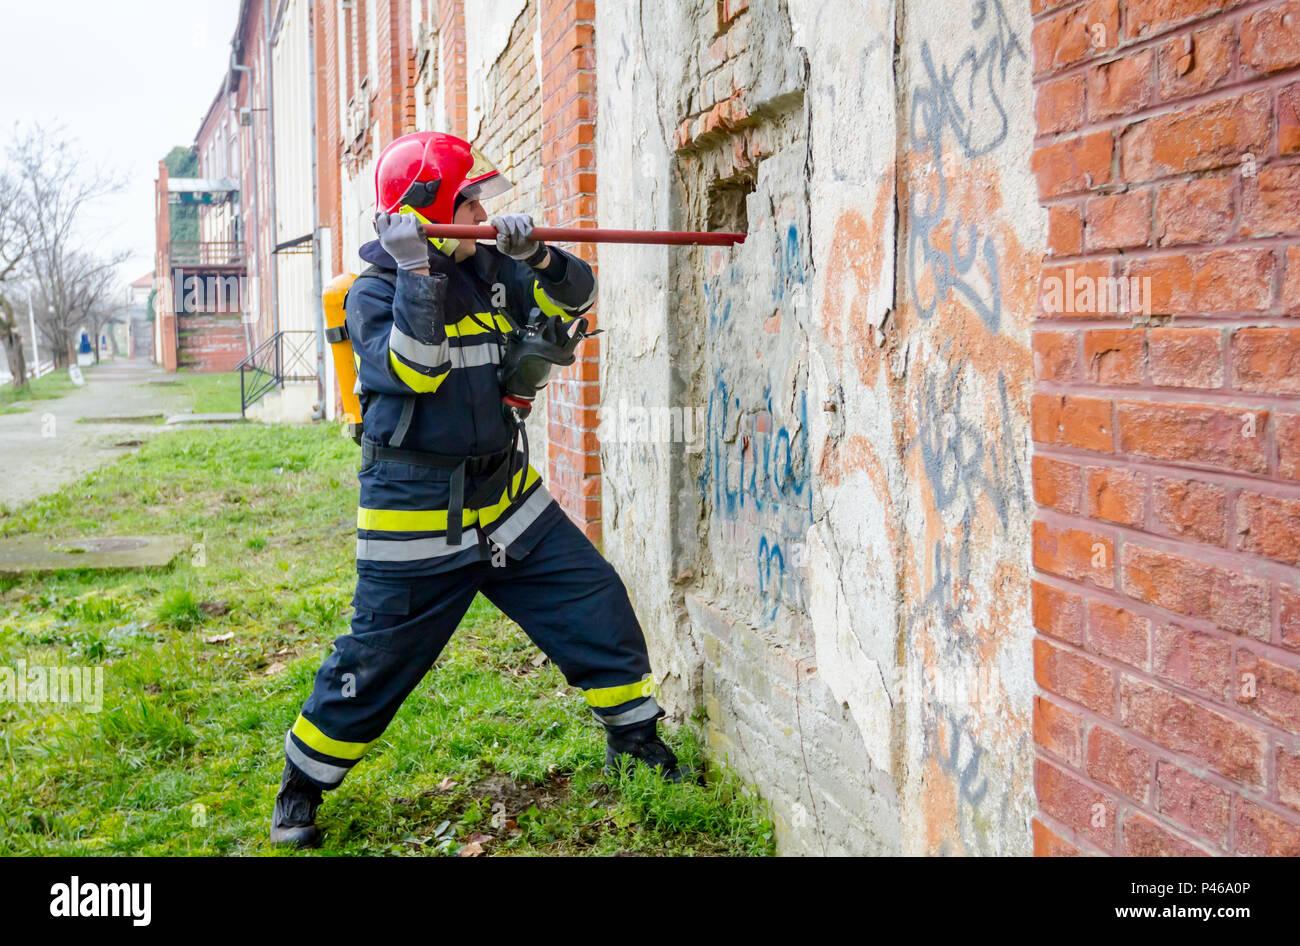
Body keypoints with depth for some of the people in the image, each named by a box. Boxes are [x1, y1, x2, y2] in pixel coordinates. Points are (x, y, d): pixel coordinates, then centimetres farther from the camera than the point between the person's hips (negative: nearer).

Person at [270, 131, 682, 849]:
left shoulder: (490, 269, 6)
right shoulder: (373, 293, -9)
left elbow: (577, 297, 4)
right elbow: (412, 371, -25)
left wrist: (536, 256, -14)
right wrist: (416, 271, -30)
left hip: (507, 498, 5)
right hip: (417, 519, -5)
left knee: (597, 603, 3)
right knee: (375, 663, 3)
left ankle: (633, 734, 23)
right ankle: (301, 784, 24)